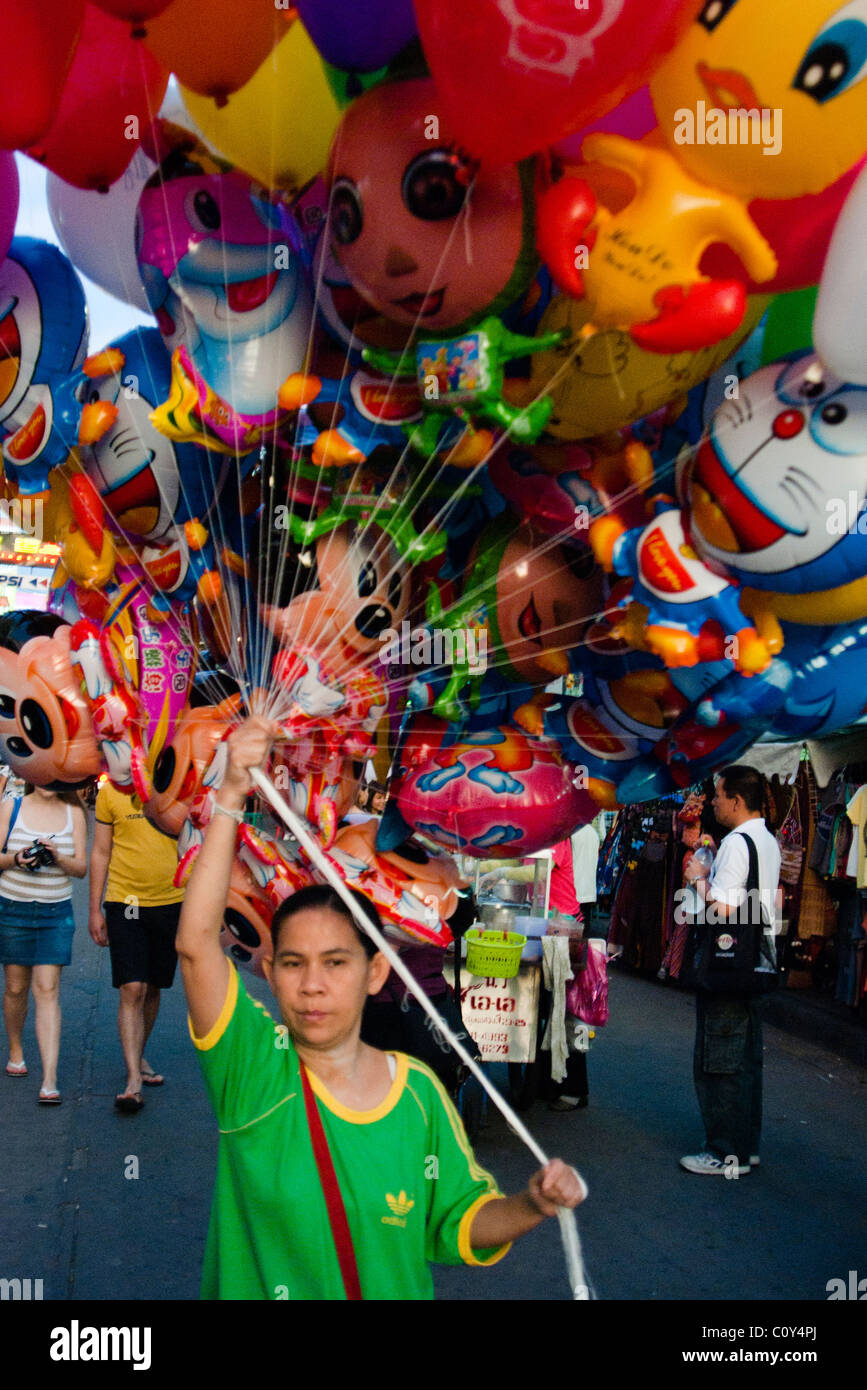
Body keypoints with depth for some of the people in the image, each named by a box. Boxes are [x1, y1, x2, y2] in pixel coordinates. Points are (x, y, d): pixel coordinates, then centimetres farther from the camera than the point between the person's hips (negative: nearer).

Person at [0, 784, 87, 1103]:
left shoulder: (73, 813, 2)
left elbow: (81, 868, 0)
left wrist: (58, 858, -19)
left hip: (56, 913, 0)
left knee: (47, 991, -7)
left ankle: (49, 1080, -10)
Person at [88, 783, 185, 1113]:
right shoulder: (110, 791, -1)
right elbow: (101, 852, 5)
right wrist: (94, 909, 5)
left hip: (171, 902, 2)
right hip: (125, 902, -2)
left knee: (152, 988, 14)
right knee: (131, 990, -8)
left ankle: (139, 1057, 34)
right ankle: (133, 1080, -4)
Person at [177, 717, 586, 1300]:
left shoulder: (418, 1089, -8)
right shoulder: (254, 1066, -13)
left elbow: (463, 1225, 1)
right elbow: (197, 941, -27)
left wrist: (530, 1207, -19)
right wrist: (231, 798, -32)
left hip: (393, 1287, 1)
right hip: (250, 1287, 0)